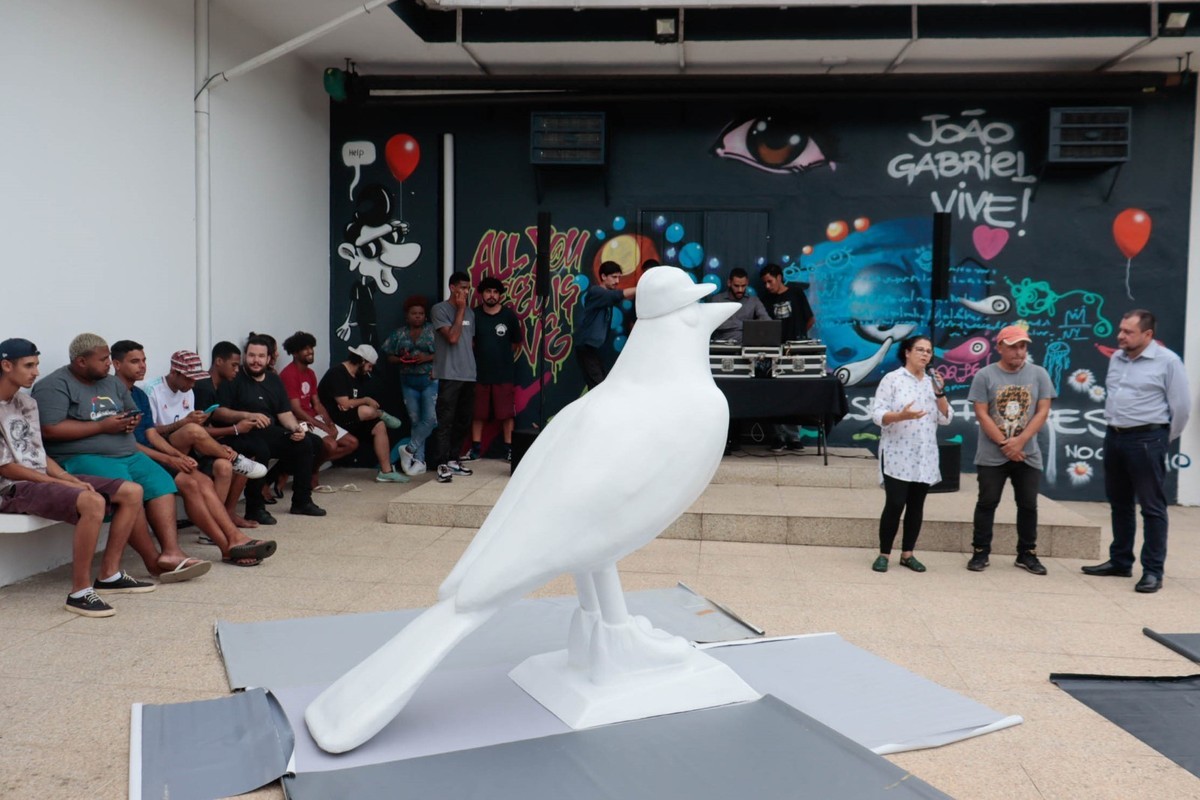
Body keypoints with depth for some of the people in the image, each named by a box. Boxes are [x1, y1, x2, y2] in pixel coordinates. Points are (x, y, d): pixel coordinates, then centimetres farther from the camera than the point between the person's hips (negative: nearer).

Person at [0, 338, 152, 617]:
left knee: (132, 492, -2)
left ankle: (109, 574, 2)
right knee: (93, 502, -36)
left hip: (44, 478, 9)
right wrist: (62, 483, -15)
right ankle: (80, 592, -27)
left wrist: (69, 478, -1)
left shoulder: (27, 402, 15)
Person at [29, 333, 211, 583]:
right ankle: (154, 561, -22)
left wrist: (131, 422, 2)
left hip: (127, 454, 8)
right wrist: (102, 426, -14)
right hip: (82, 458, -7)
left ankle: (171, 551, -30)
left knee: (161, 482, -19)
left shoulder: (112, 382, 19)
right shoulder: (54, 386, -5)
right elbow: (49, 429, -17)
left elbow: (132, 412, 29)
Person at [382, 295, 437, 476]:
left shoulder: (433, 330, 2)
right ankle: (419, 461, 9)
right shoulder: (399, 334, 10)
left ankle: (409, 449, 4)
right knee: (415, 420, 5)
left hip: (429, 379, -3)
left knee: (429, 418, -14)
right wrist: (402, 359, -9)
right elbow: (390, 357, 11)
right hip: (408, 381, 3)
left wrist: (427, 358, -17)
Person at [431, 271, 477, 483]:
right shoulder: (440, 310, -5)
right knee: (446, 421, -8)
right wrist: (460, 310, -9)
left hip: (469, 375, 7)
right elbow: (452, 337, -15)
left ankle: (453, 460, 21)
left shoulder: (470, 312, 16)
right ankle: (442, 465, -7)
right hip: (449, 376, -7)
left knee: (463, 421, 11)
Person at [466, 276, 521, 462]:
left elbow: (517, 343, 9)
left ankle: (509, 448, 13)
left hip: (504, 373, -1)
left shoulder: (509, 315, -3)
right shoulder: (474, 315, -1)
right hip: (479, 372, 1)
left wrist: (507, 358, 9)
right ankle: (475, 448, 18)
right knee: (477, 413, 8)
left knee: (507, 413, 3)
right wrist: (476, 359, 5)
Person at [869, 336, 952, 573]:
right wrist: (901, 415, -28)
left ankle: (907, 554, 17)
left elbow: (945, 418, 7)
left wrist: (940, 392, -6)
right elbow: (877, 414, -10)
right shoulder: (892, 378, -4)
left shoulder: (933, 382, 12)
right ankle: (884, 554, 3)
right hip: (897, 455, -5)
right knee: (895, 504, -9)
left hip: (925, 457, 5)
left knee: (916, 505, 7)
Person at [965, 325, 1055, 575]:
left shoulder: (1038, 374, 2)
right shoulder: (985, 375, -3)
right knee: (987, 503, 4)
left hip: (1028, 455, 2)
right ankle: (980, 552, 12)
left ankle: (1027, 554, 20)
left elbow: (1042, 412, -2)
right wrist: (1004, 444, -13)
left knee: (1028, 505, 8)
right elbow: (981, 414, -7)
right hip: (991, 456, -2)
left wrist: (1020, 441, -14)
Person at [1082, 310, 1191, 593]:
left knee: (1152, 507, -1)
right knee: (1119, 503, 14)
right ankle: (1120, 561, 25)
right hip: (1114, 437, 7)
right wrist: (1115, 425, 16)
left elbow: (1181, 405, -7)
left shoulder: (1167, 361, -10)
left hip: (1146, 440, -7)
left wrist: (1164, 438, 2)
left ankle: (1153, 571, 3)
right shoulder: (1116, 358, 10)